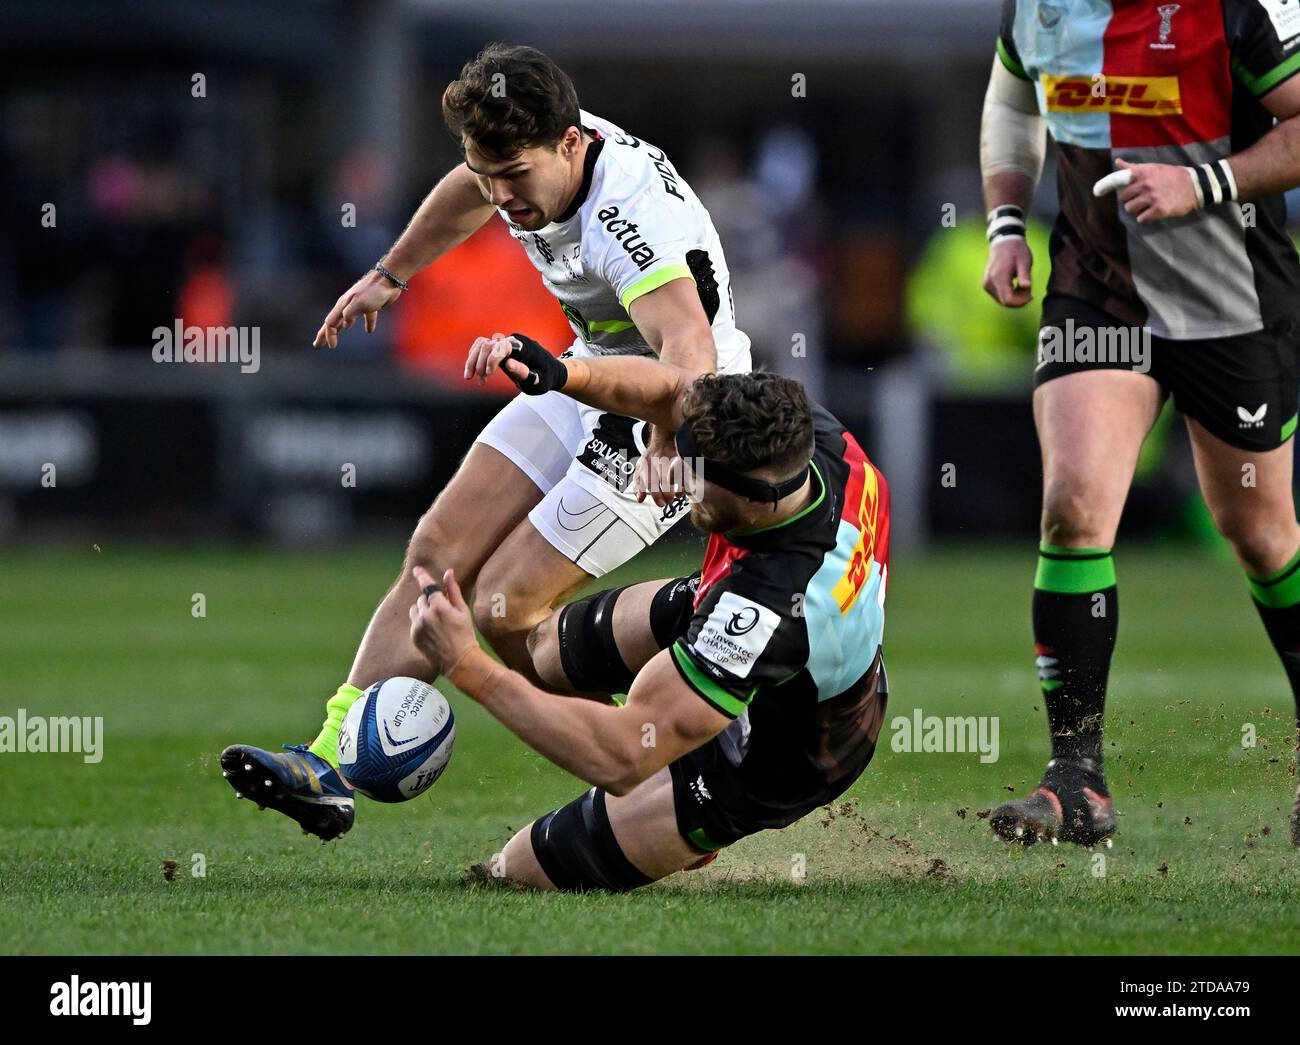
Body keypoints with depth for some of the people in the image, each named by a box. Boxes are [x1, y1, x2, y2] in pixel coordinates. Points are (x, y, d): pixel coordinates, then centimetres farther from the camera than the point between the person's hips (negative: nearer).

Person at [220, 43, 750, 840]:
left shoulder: (629, 220, -35)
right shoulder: (533, 157, -8)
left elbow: (690, 346, -52)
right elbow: (469, 194, 19)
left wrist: (666, 444, -71)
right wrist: (390, 275, 32)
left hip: (670, 421, -9)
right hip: (588, 383, 9)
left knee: (508, 605, -12)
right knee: (439, 551, 0)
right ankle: (332, 766, -1)